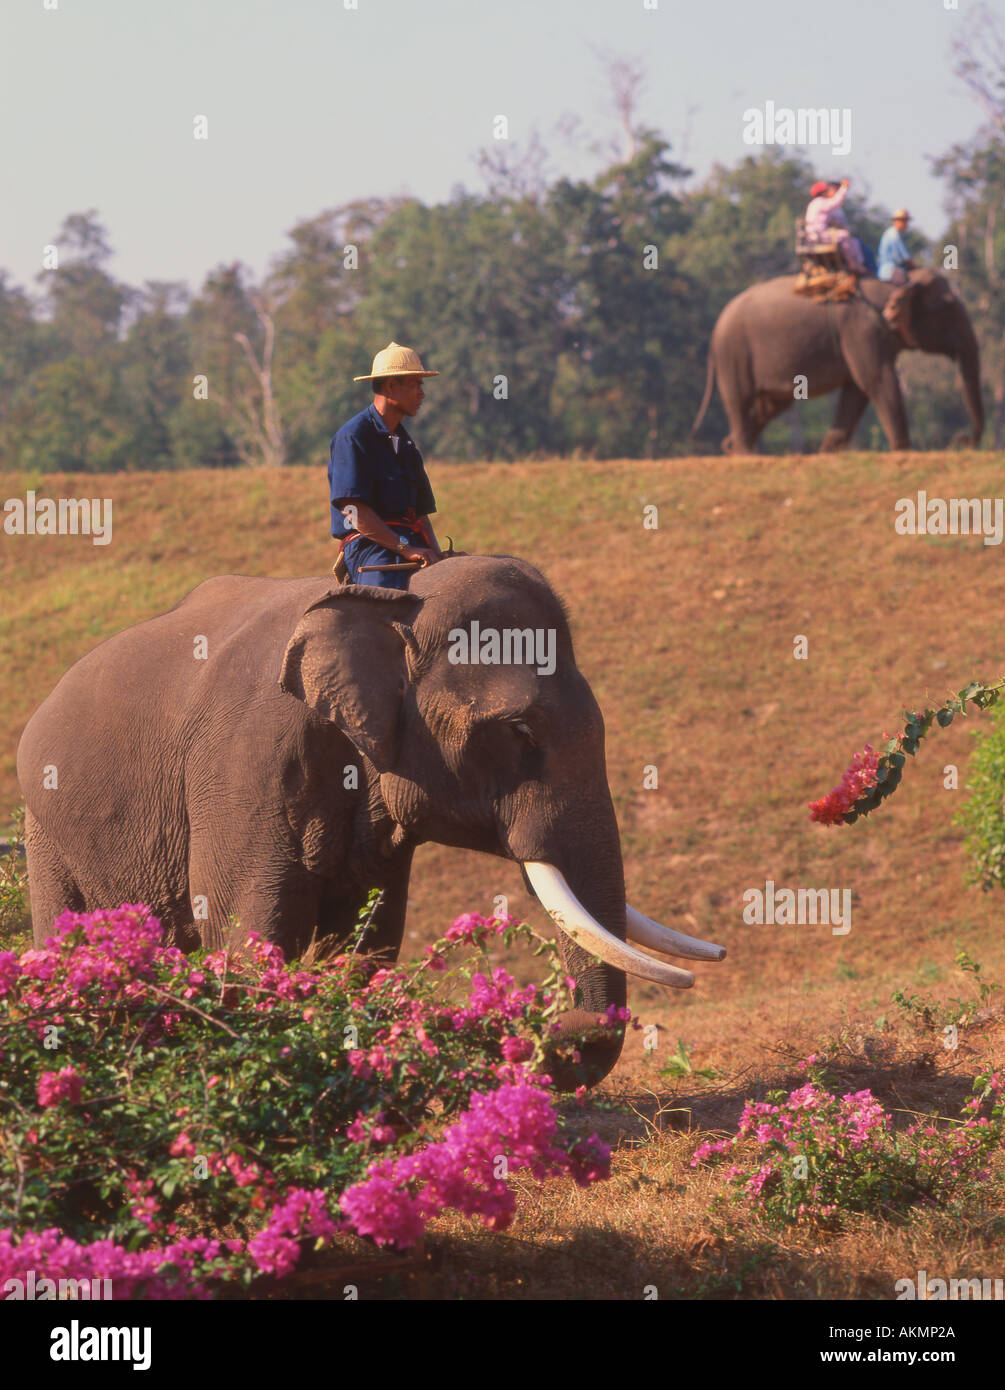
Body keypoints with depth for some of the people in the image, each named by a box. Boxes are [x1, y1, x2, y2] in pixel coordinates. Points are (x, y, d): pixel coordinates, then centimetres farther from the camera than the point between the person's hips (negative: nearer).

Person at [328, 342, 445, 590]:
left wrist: (435, 553, 4)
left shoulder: (404, 441, 26)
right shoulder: (353, 436, -1)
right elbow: (354, 509, -12)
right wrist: (405, 549, -17)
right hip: (369, 545, -8)